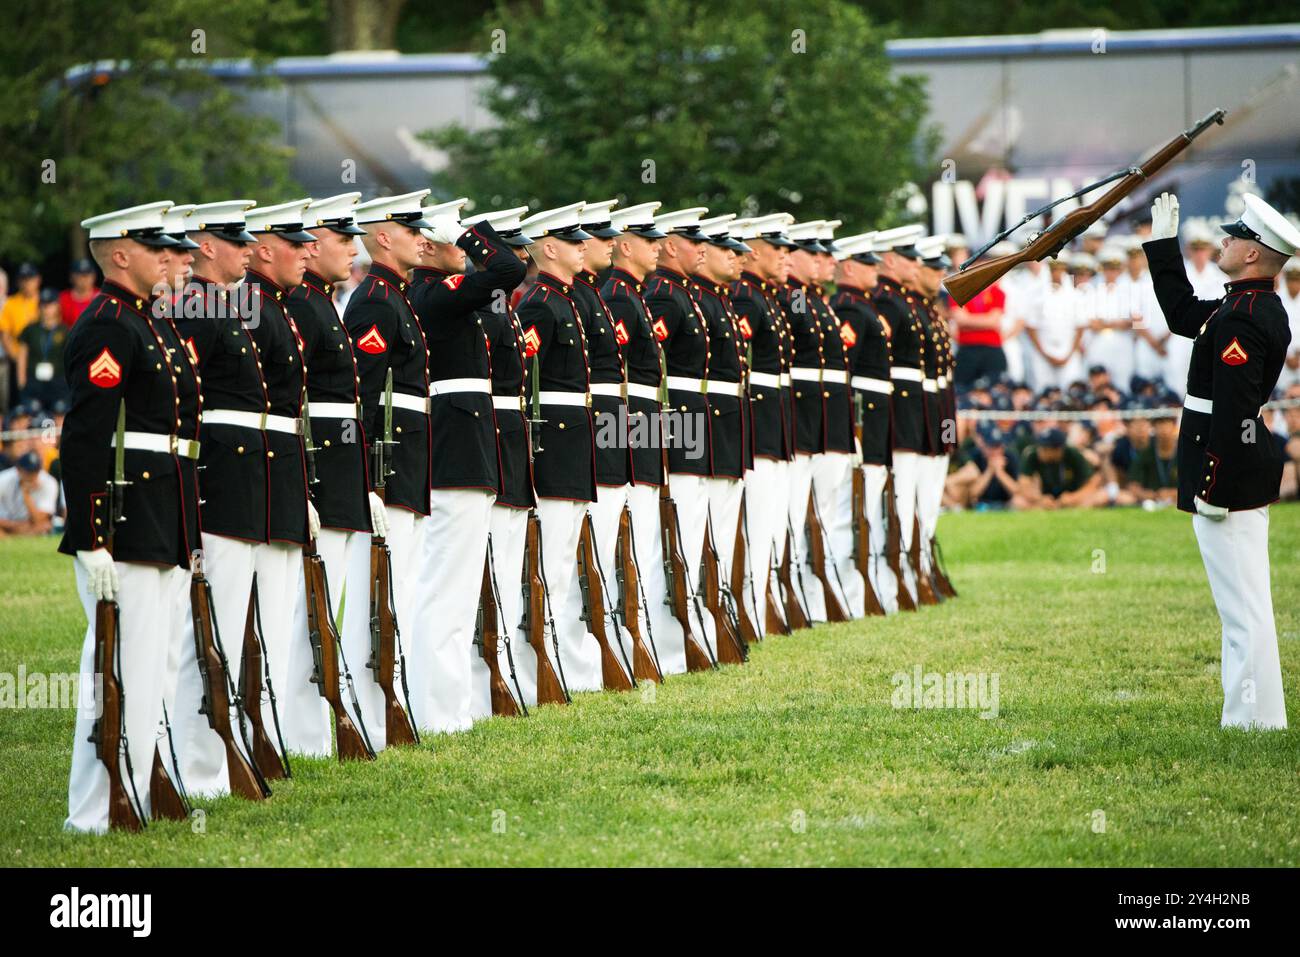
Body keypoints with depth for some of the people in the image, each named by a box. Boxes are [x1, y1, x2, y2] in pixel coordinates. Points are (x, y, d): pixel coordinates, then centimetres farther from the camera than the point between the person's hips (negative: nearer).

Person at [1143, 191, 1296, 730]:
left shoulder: (1242, 319, -19)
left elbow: (1232, 411, -24)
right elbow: (1183, 315, 28)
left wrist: (1213, 488, -22)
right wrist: (1163, 242, 28)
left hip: (1229, 479, -11)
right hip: (1248, 480, 11)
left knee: (1243, 608, -8)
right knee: (1243, 607, 14)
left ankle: (1256, 721, -7)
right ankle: (1249, 719, 20)